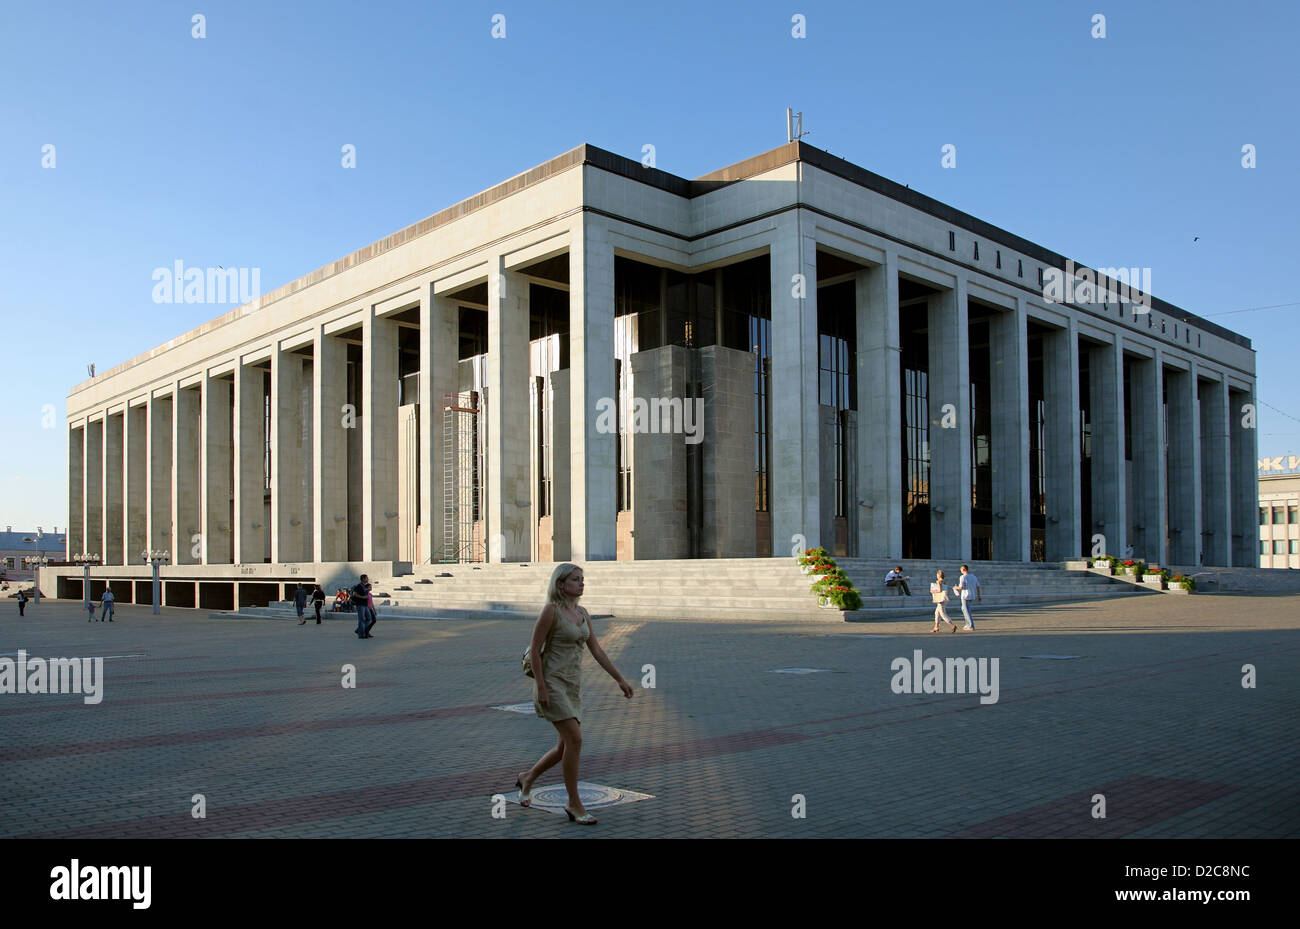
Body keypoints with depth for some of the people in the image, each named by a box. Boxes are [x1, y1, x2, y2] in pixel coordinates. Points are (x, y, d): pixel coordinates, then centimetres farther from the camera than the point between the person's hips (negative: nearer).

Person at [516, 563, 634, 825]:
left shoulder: (582, 614, 10)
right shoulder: (551, 610, -12)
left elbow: (597, 651, 13)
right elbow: (535, 649, -12)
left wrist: (620, 679, 10)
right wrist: (541, 688, -18)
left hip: (573, 686, 8)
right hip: (552, 683, -8)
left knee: (566, 748, 10)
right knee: (575, 739, -15)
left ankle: (527, 779, 34)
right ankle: (574, 804, -3)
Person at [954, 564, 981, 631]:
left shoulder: (963, 577, -13)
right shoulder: (973, 576, 7)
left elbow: (961, 587, -19)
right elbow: (978, 587, 8)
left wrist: (956, 588, 2)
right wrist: (979, 596, 14)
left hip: (965, 596, -7)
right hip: (972, 596, 7)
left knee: (967, 611, 0)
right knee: (964, 608, 23)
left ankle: (971, 627, -2)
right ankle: (968, 624, 21)